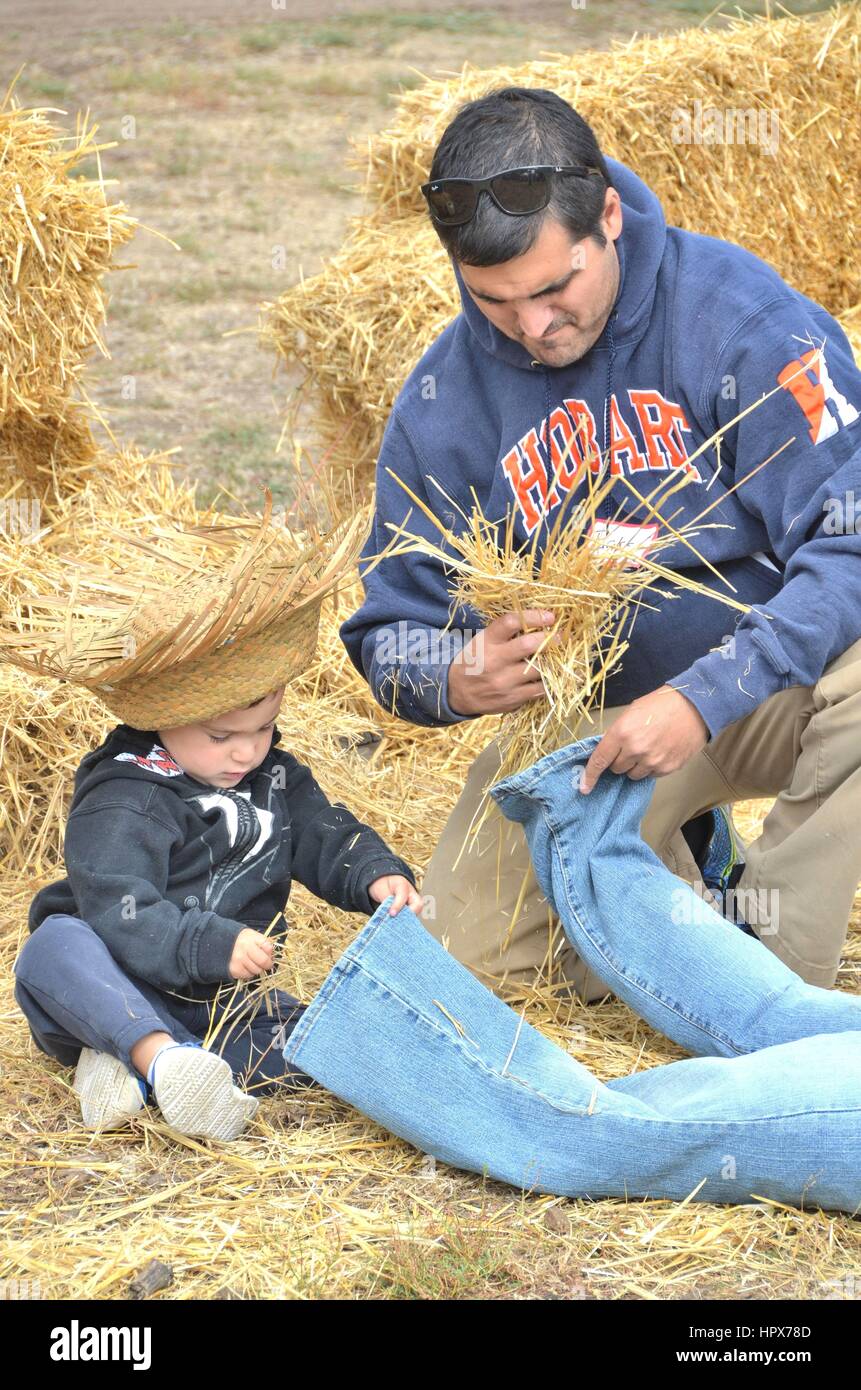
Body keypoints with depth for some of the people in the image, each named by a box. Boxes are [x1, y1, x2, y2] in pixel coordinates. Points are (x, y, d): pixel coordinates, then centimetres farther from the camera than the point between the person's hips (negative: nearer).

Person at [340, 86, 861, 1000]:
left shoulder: (739, 313, -18)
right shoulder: (443, 402, -8)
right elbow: (390, 636, -1)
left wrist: (702, 700, -33)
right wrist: (459, 678, -26)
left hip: (768, 685, -3)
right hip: (586, 715, 3)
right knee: (459, 951, -11)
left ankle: (769, 966, -15)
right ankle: (683, 859, 18)